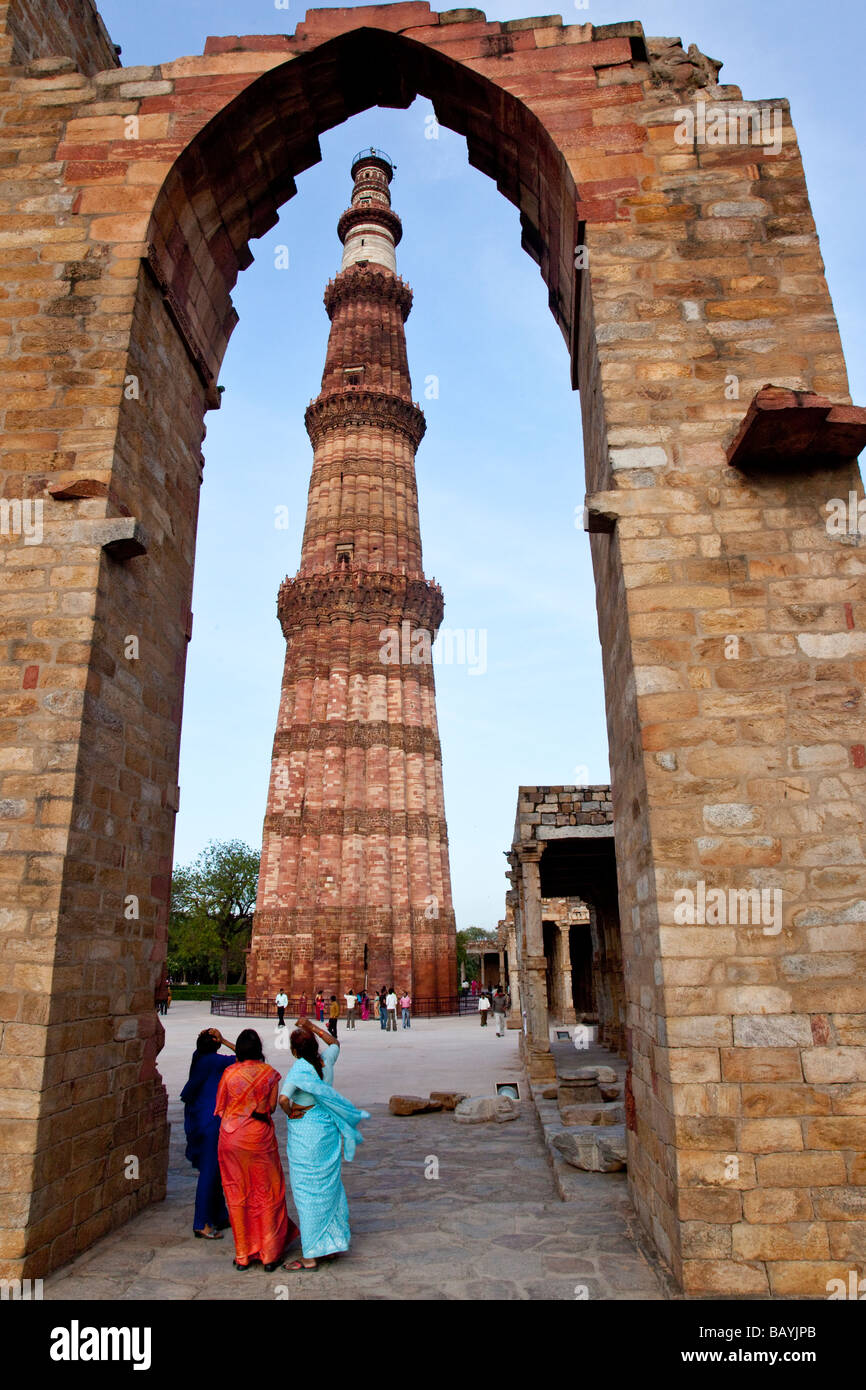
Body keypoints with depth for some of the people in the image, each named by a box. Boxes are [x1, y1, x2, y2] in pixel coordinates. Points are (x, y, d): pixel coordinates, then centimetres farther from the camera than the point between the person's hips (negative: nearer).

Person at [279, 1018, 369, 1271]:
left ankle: (310, 1255, 12)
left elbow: (283, 1098, -34)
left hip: (304, 1131, -6)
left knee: (307, 1192, 4)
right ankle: (333, 1243, 29)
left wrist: (290, 1112, -14)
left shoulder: (300, 1069, -20)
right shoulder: (326, 1060, -1)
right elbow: (334, 1043, 22)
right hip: (328, 1128, 6)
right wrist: (311, 1026, 21)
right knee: (329, 1186, 18)